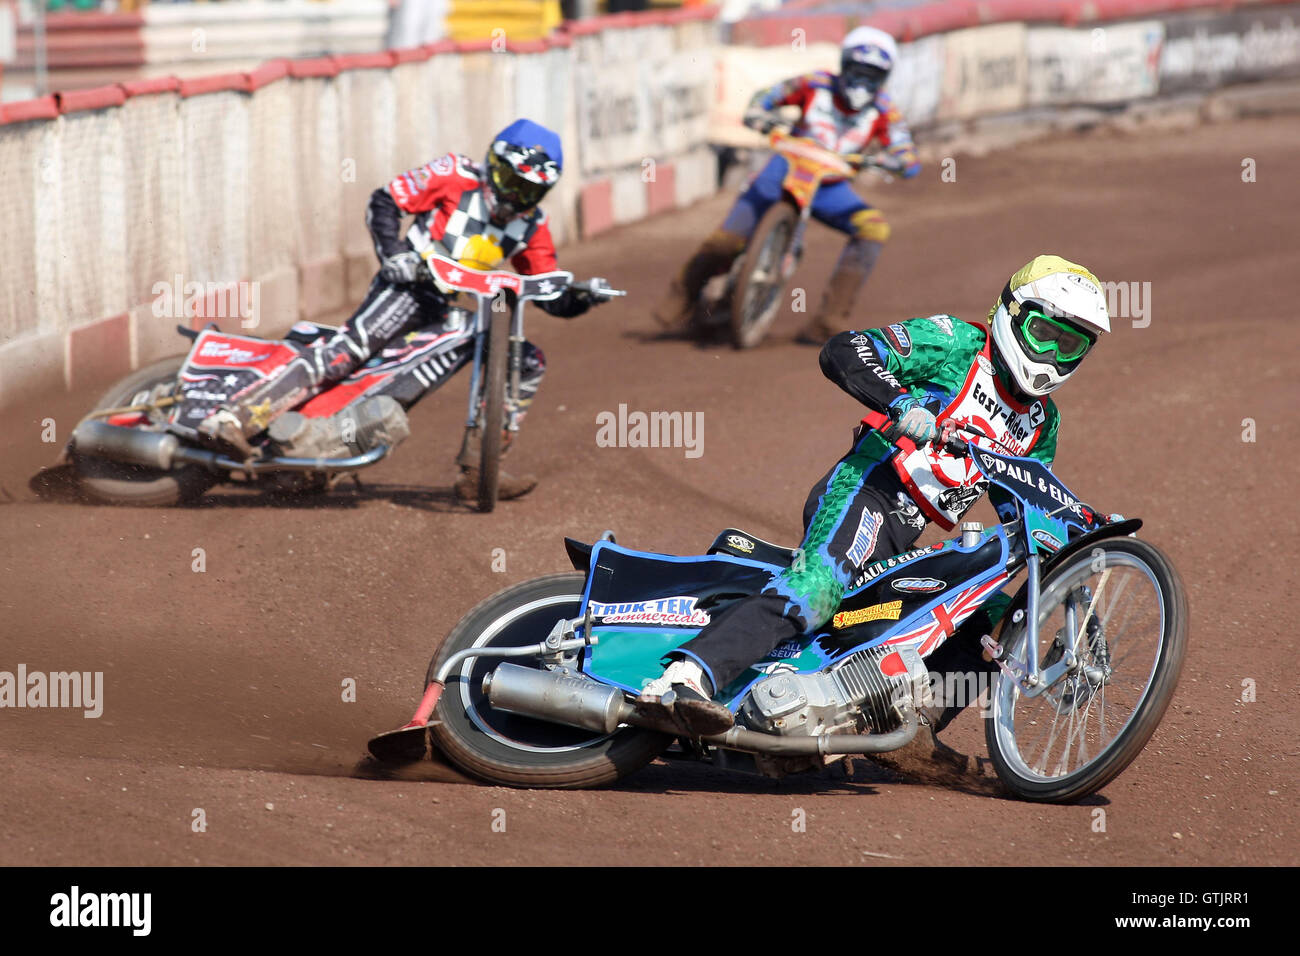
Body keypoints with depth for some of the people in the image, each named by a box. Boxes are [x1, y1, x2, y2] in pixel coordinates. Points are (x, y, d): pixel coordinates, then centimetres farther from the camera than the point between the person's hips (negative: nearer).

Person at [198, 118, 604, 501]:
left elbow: (548, 293, 13)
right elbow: (384, 201, -2)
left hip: (457, 312, 7)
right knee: (352, 344, -30)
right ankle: (234, 415, -43)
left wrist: (578, 298, -9)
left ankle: (477, 466, 1)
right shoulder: (457, 177, -1)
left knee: (529, 361, 0)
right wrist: (392, 253, -17)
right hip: (411, 285, -7)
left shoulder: (531, 225, 14)